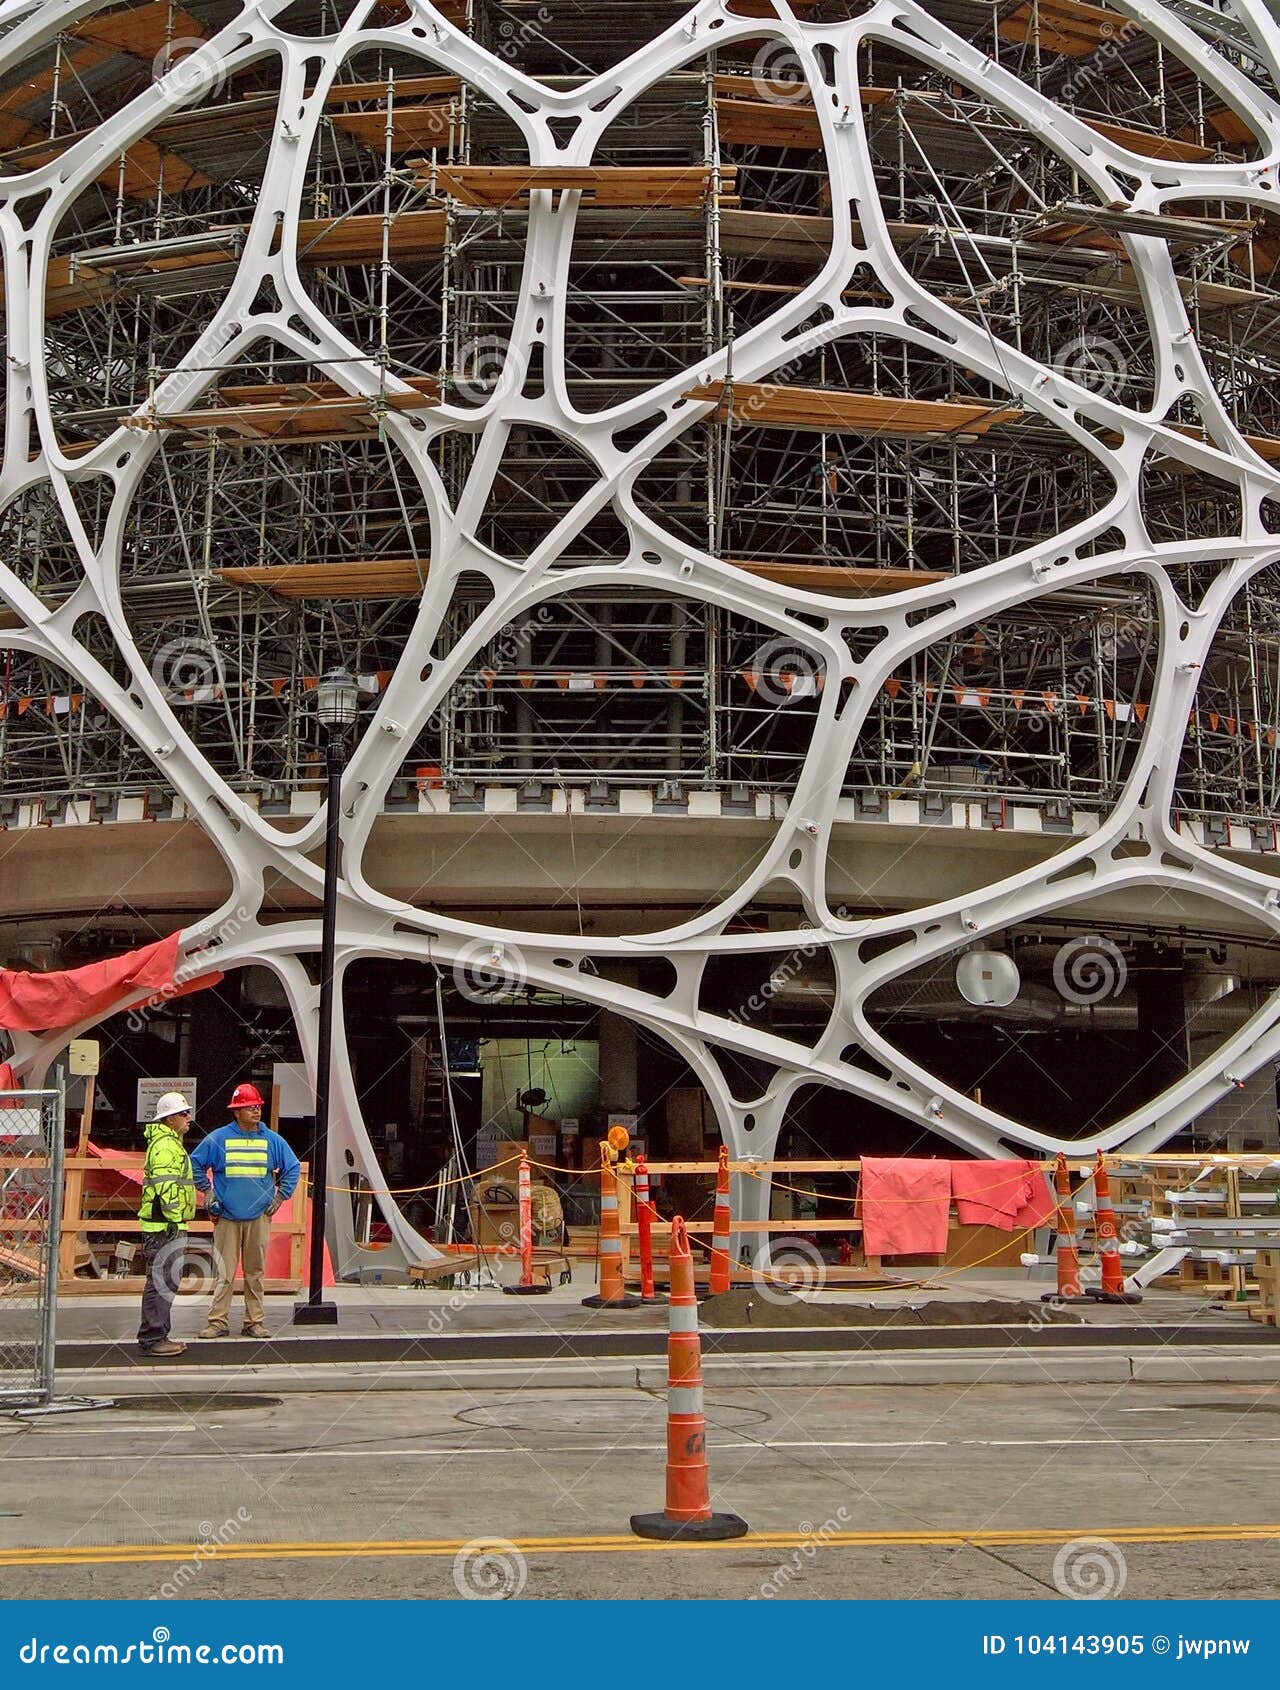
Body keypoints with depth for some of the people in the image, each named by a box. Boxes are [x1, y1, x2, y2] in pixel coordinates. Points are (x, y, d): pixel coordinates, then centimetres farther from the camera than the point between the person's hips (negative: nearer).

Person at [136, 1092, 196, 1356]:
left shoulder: (169, 1142, 21)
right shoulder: (166, 1146, -14)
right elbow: (166, 1187, -22)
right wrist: (174, 1220, -22)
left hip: (169, 1226, 11)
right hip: (165, 1227, -11)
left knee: (166, 1281, 15)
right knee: (161, 1282, -8)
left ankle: (157, 1336, 22)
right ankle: (152, 1339, -5)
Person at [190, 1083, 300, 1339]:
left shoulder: (272, 1140, 6)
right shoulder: (218, 1138, 1)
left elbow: (293, 1168, 15)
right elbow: (195, 1163, 12)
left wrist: (280, 1196, 9)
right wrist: (207, 1191, 7)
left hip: (259, 1218, 2)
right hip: (227, 1218, -2)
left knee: (255, 1273, 5)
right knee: (224, 1273, -3)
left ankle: (254, 1323, 10)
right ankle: (217, 1321, 1)